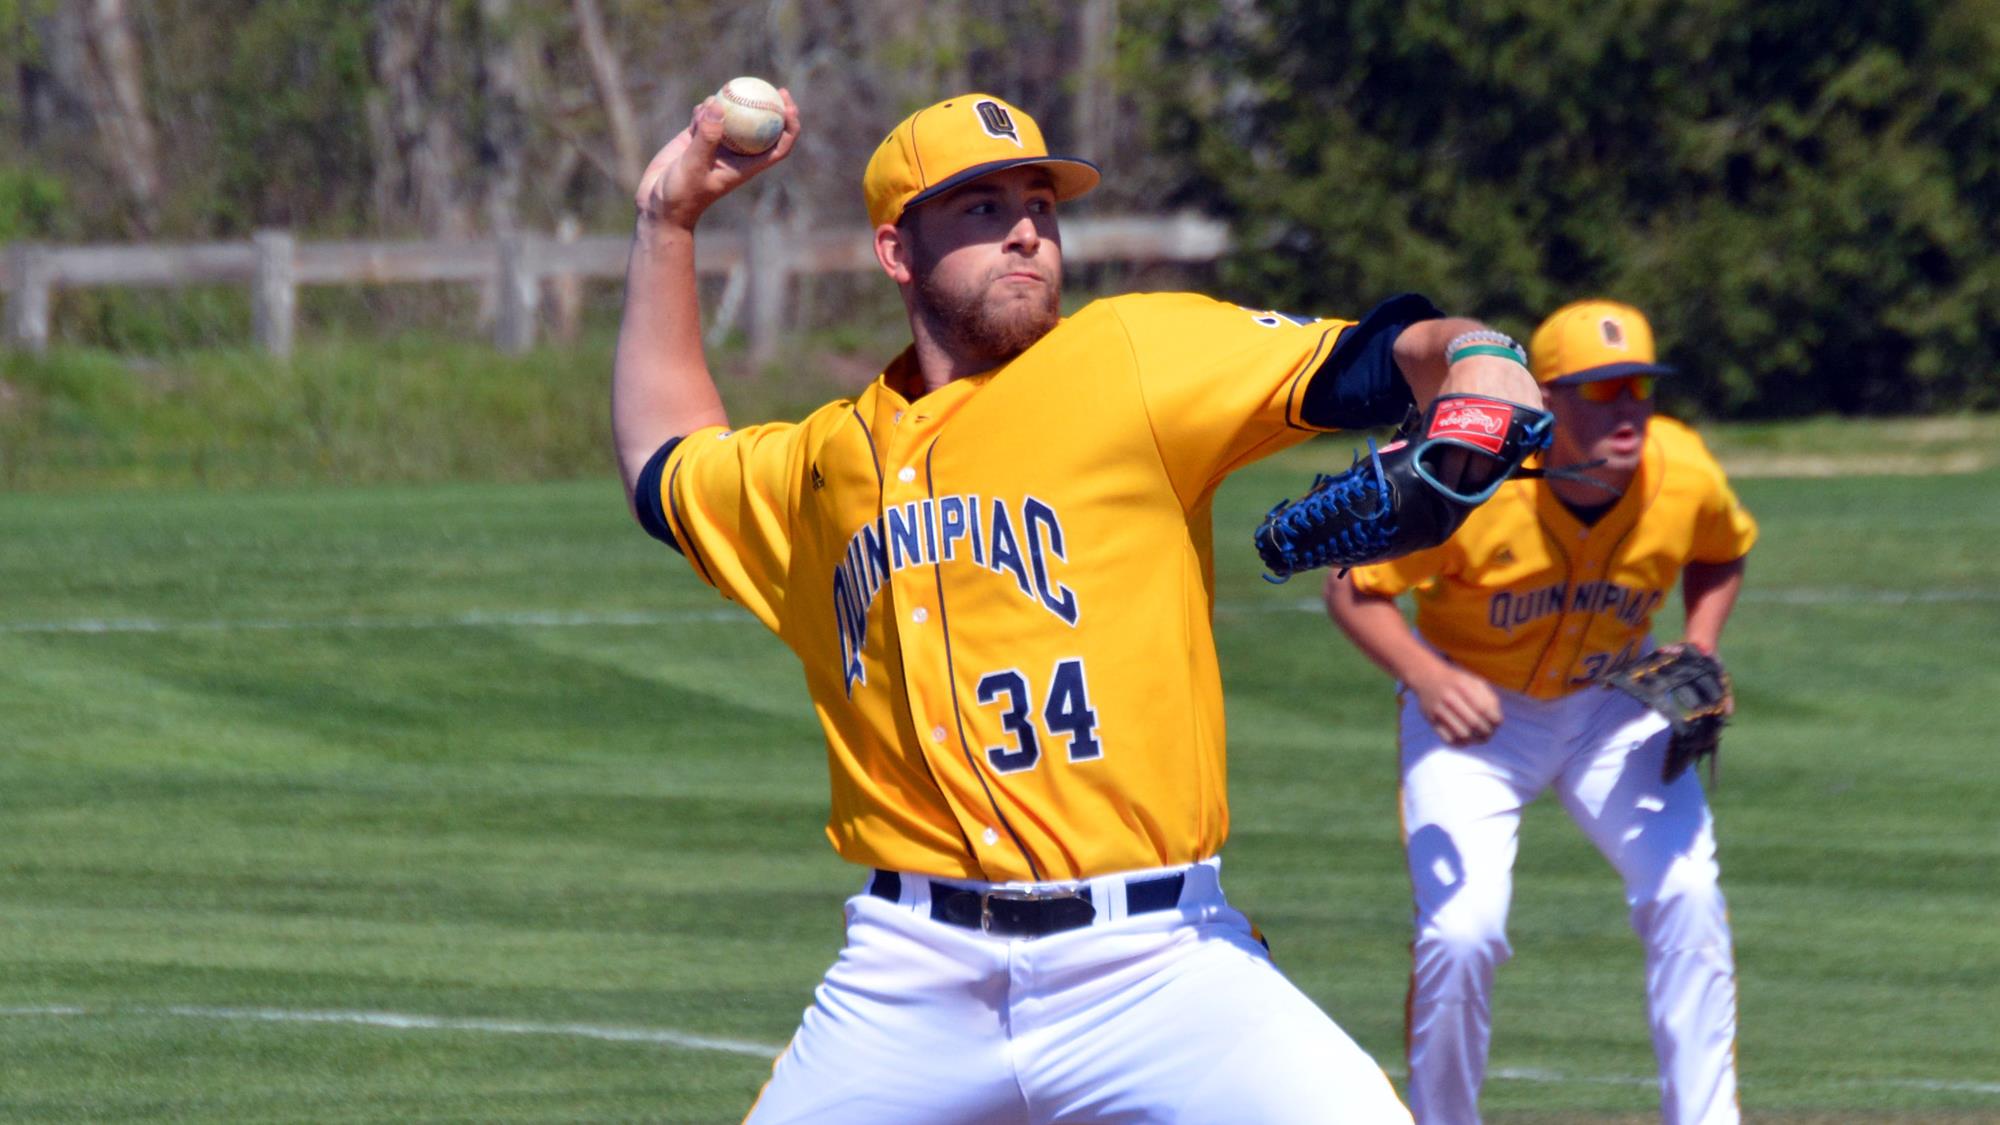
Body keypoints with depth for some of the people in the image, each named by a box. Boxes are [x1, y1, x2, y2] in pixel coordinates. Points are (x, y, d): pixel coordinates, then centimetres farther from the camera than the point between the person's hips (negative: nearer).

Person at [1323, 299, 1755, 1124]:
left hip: (1613, 707, 3)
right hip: (1474, 712, -3)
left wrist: (1698, 654, -11)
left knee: (1688, 901, -14)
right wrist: (1424, 676, -36)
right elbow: (1352, 586, -19)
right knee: (1460, 932, -15)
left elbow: (1722, 555, 6)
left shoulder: (1685, 476, -19)